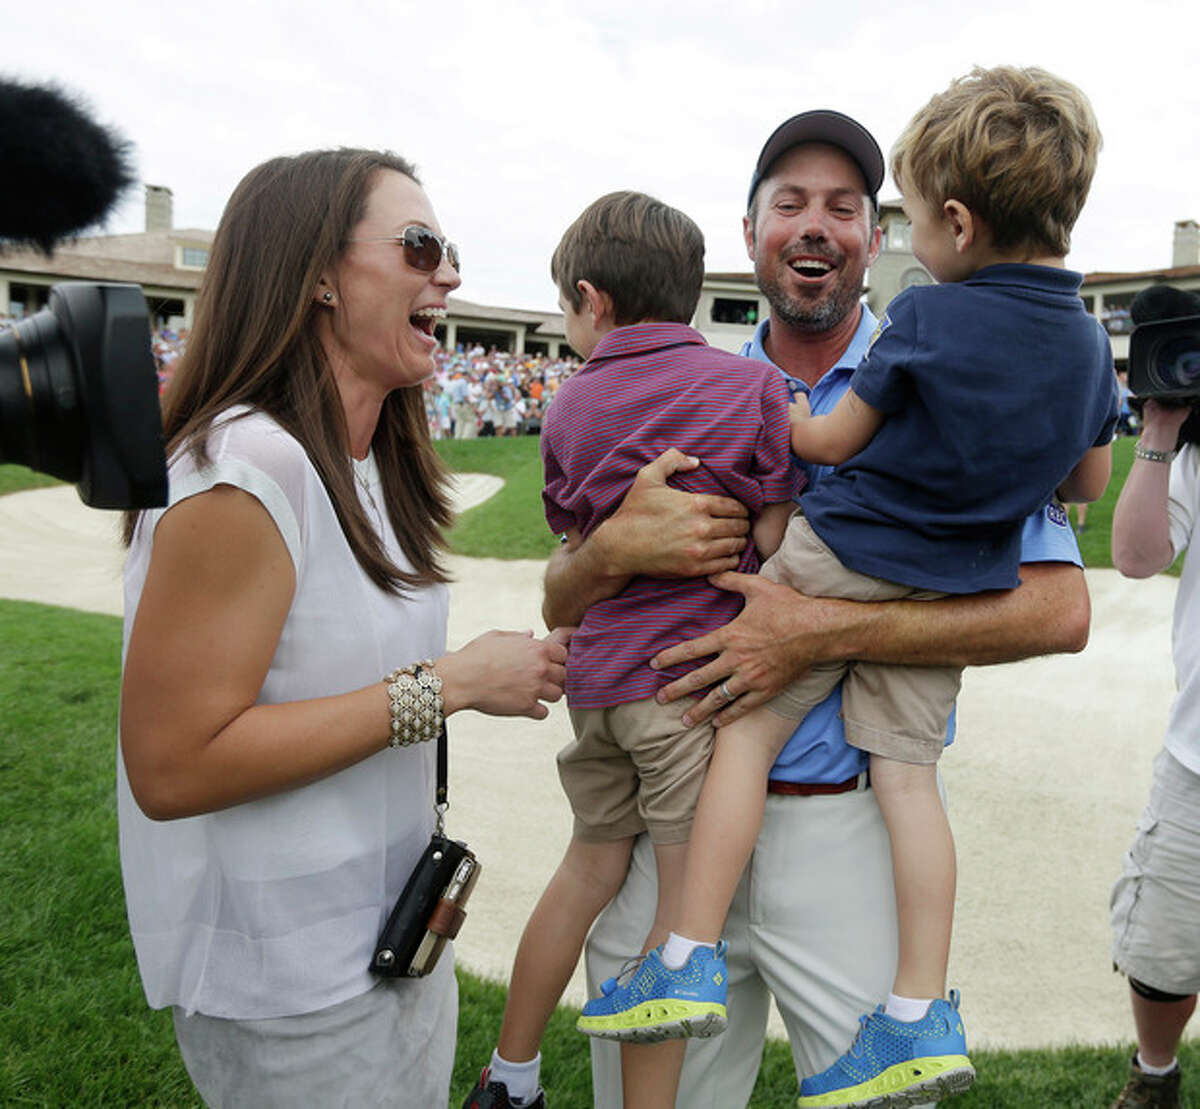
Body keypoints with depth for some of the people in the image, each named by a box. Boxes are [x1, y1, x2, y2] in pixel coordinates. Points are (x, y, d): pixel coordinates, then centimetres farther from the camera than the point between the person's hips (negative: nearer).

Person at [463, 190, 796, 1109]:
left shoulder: (571, 406, 7)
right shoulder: (753, 386, -4)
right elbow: (775, 554, -7)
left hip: (598, 672, 6)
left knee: (590, 864, 22)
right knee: (687, 905, 5)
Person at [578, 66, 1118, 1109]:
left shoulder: (926, 318, -11)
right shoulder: (1090, 340, 6)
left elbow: (835, 441, -5)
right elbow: (1089, 483, 17)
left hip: (839, 555, -6)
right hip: (953, 589, 6)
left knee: (744, 734, 2)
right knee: (908, 774, 8)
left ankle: (689, 957, 7)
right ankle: (922, 1015, 12)